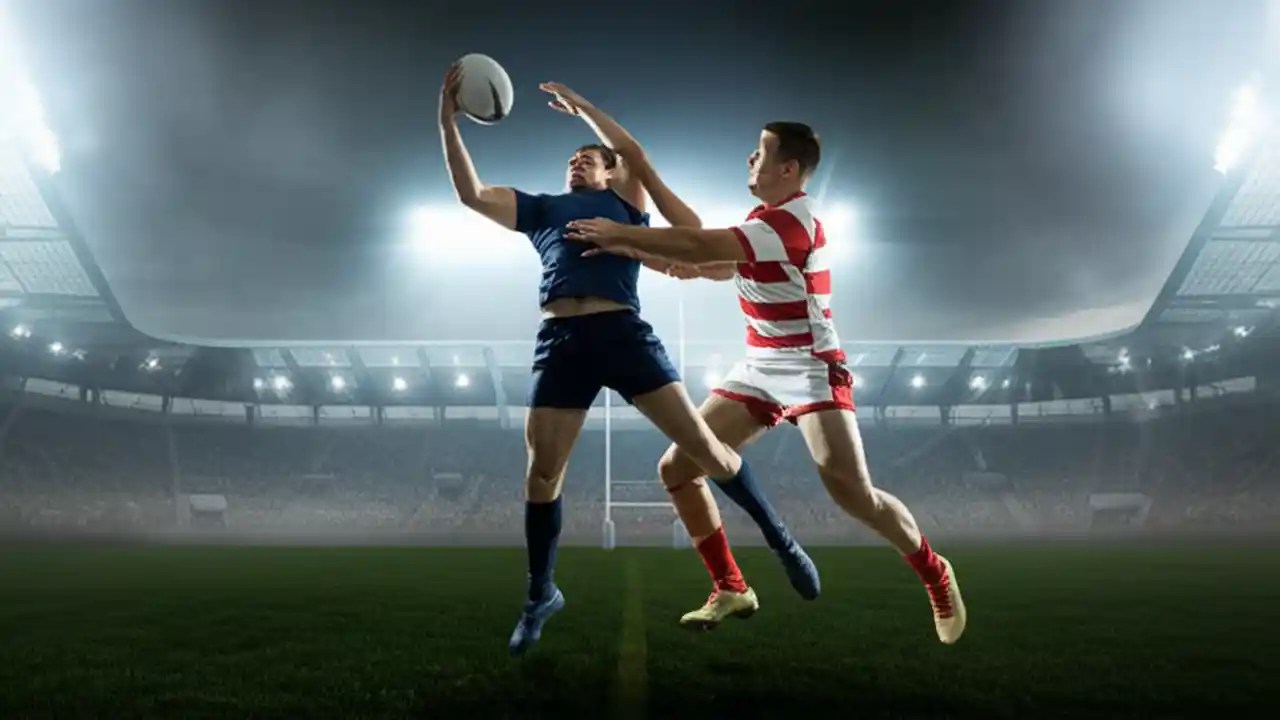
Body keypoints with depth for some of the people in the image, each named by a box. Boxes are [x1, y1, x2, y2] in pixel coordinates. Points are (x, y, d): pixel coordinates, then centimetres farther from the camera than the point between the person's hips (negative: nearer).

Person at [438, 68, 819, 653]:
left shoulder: (624, 201, 19)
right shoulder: (541, 209, 24)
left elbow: (635, 153, 0)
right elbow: (472, 193, 15)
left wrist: (581, 107, 8)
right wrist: (448, 122, 8)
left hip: (622, 332, -2)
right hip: (561, 340, 2)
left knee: (702, 446, -4)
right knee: (542, 470, -2)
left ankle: (779, 538, 14)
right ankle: (541, 595, 17)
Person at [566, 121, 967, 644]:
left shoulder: (792, 221, -20)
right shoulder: (766, 217, 11)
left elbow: (700, 246, -28)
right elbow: (718, 266, 13)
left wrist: (619, 234, -19)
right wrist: (633, 249, 2)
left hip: (810, 368, -9)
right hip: (760, 369, 9)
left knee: (852, 492, -20)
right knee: (677, 467, -1)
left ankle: (935, 573, 8)